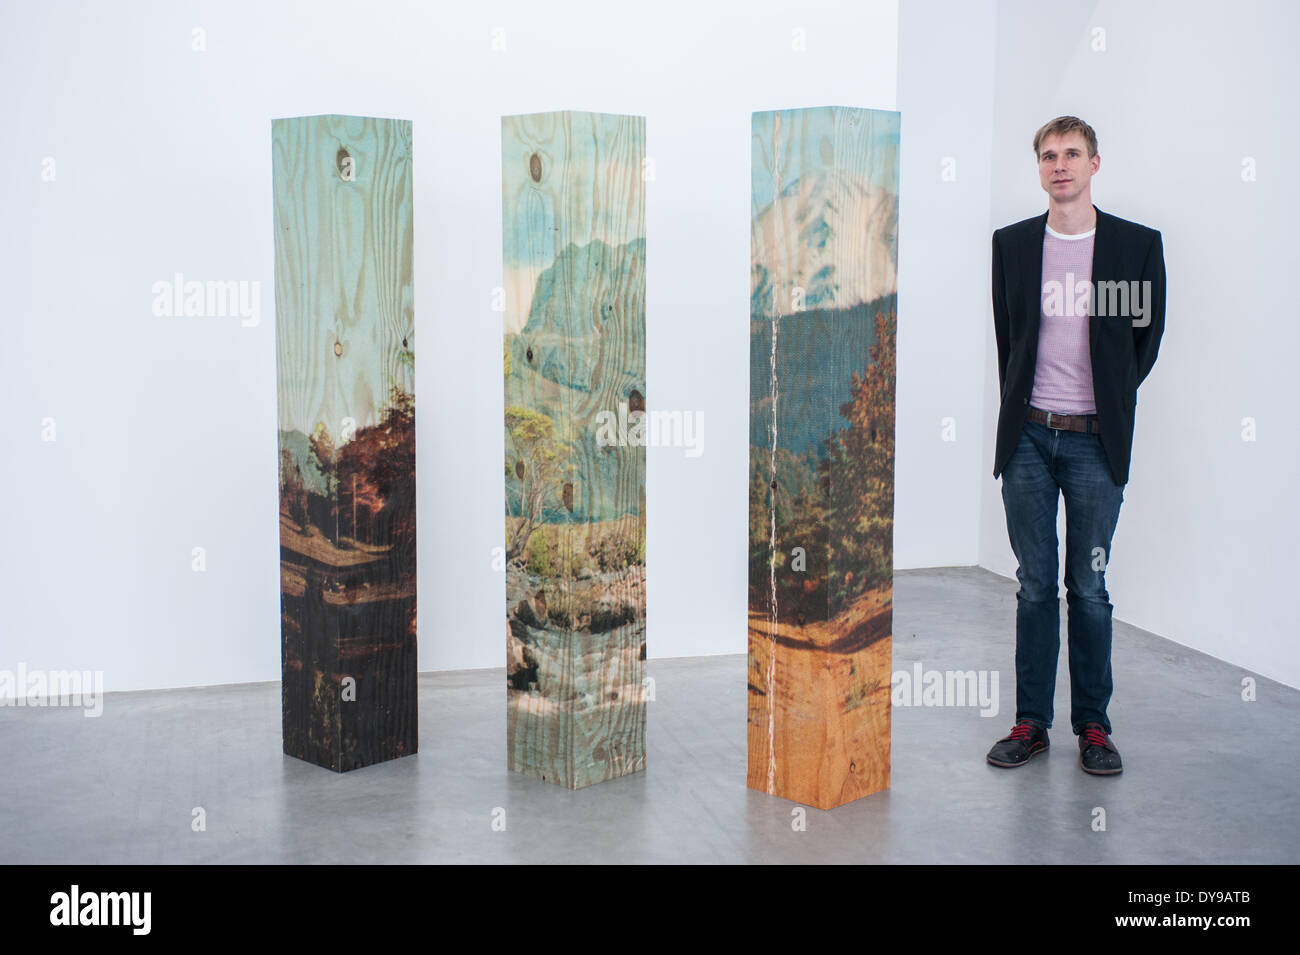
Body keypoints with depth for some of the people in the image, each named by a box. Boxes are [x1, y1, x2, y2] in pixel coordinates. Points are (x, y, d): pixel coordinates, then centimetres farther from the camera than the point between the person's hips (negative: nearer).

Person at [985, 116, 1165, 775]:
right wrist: (1018, 410, 9)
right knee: (1034, 586, 6)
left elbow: (1147, 337, 7)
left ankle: (1093, 726, 15)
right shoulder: (1011, 243, 7)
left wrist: (1109, 402, 5)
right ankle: (1030, 722, 15)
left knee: (1089, 588, 4)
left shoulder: (1138, 244, 1)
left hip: (1095, 441, -1)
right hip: (1028, 437, 2)